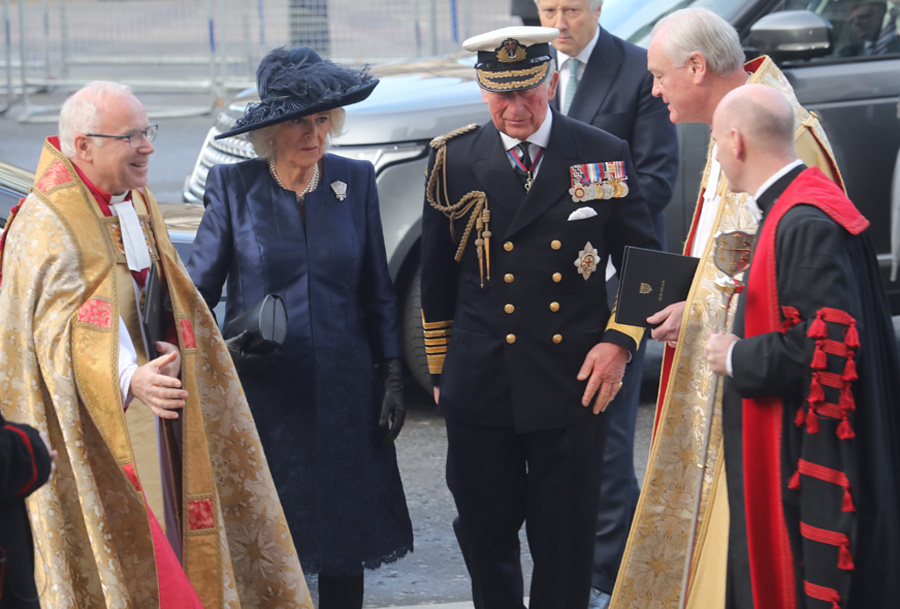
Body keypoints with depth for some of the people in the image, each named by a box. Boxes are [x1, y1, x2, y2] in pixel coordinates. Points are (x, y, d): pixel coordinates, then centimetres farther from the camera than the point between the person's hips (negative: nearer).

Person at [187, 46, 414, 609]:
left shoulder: (355, 181, 4)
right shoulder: (233, 186, -3)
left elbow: (377, 290, 9)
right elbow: (198, 289, 2)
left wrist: (393, 376, 4)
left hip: (345, 391, 2)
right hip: (262, 390, -2)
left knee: (346, 540, 6)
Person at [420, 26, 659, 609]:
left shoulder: (603, 156, 0)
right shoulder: (454, 159, 2)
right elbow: (437, 280, 10)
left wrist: (620, 342, -5)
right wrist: (439, 370, 11)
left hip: (574, 385, -1)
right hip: (480, 386, 1)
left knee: (565, 548, 4)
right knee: (485, 538, 9)